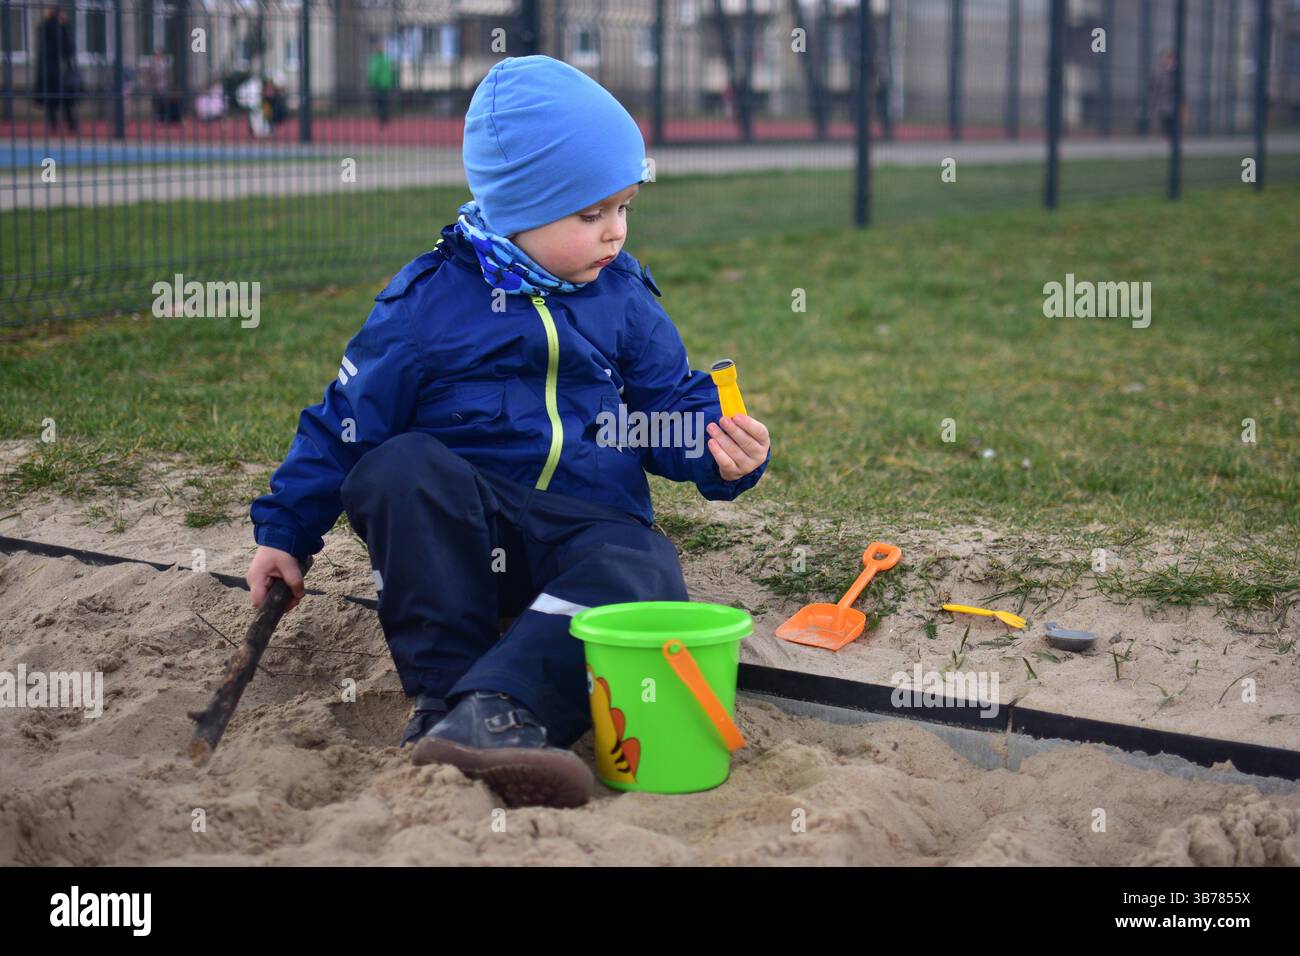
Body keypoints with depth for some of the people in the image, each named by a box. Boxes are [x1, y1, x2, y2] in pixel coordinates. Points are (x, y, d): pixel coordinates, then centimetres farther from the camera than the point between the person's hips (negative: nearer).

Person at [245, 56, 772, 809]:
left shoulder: (624, 299, 9)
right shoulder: (431, 298, -1)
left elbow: (675, 408, 11)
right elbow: (350, 417, 3)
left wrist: (724, 453, -11)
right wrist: (284, 532, 4)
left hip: (593, 526, 1)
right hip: (460, 530, -1)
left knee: (643, 574, -32)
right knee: (402, 469, -32)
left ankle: (489, 714, -47)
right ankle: (443, 688, -30)